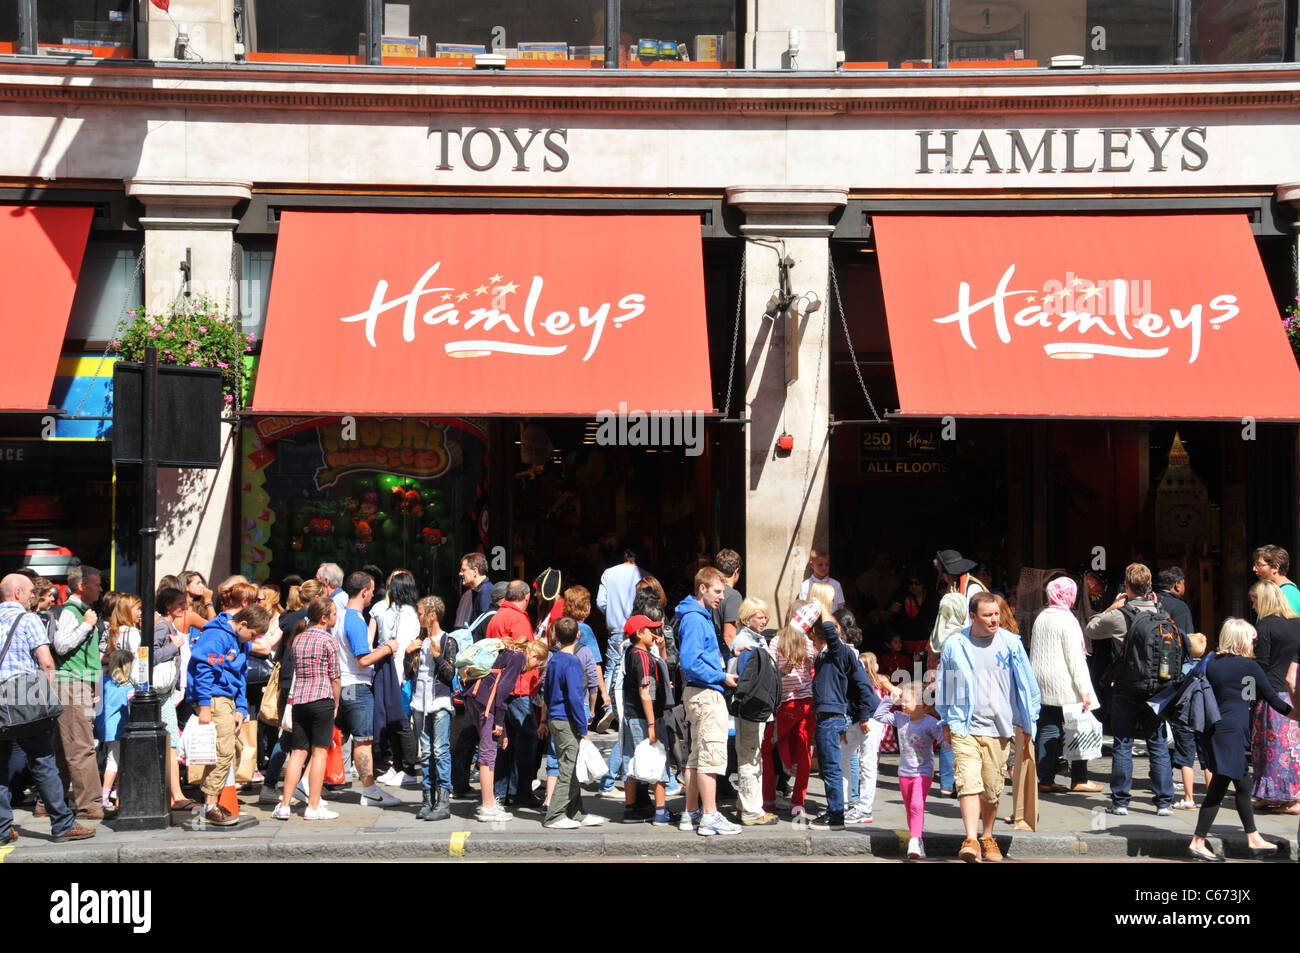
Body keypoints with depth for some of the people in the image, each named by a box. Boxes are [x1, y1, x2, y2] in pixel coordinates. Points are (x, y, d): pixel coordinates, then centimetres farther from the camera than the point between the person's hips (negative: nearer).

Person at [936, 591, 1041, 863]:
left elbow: (1026, 684, 9)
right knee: (969, 781, -17)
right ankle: (970, 841, -20)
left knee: (992, 788, 9)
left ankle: (988, 838, 27)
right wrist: (946, 723, 19)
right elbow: (944, 685, 16)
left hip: (999, 728, 1)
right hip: (964, 727, -1)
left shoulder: (1011, 644, 2)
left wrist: (1028, 724, 10)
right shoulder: (954, 645, 3)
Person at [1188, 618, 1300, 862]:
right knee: (1218, 788, -4)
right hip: (1232, 732, -7)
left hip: (1215, 729, 7)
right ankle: (1198, 842, -3)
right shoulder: (1249, 665, -7)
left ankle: (1253, 839, 24)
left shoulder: (1212, 662, 9)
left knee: (1242, 785, 16)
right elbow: (1271, 697, 0)